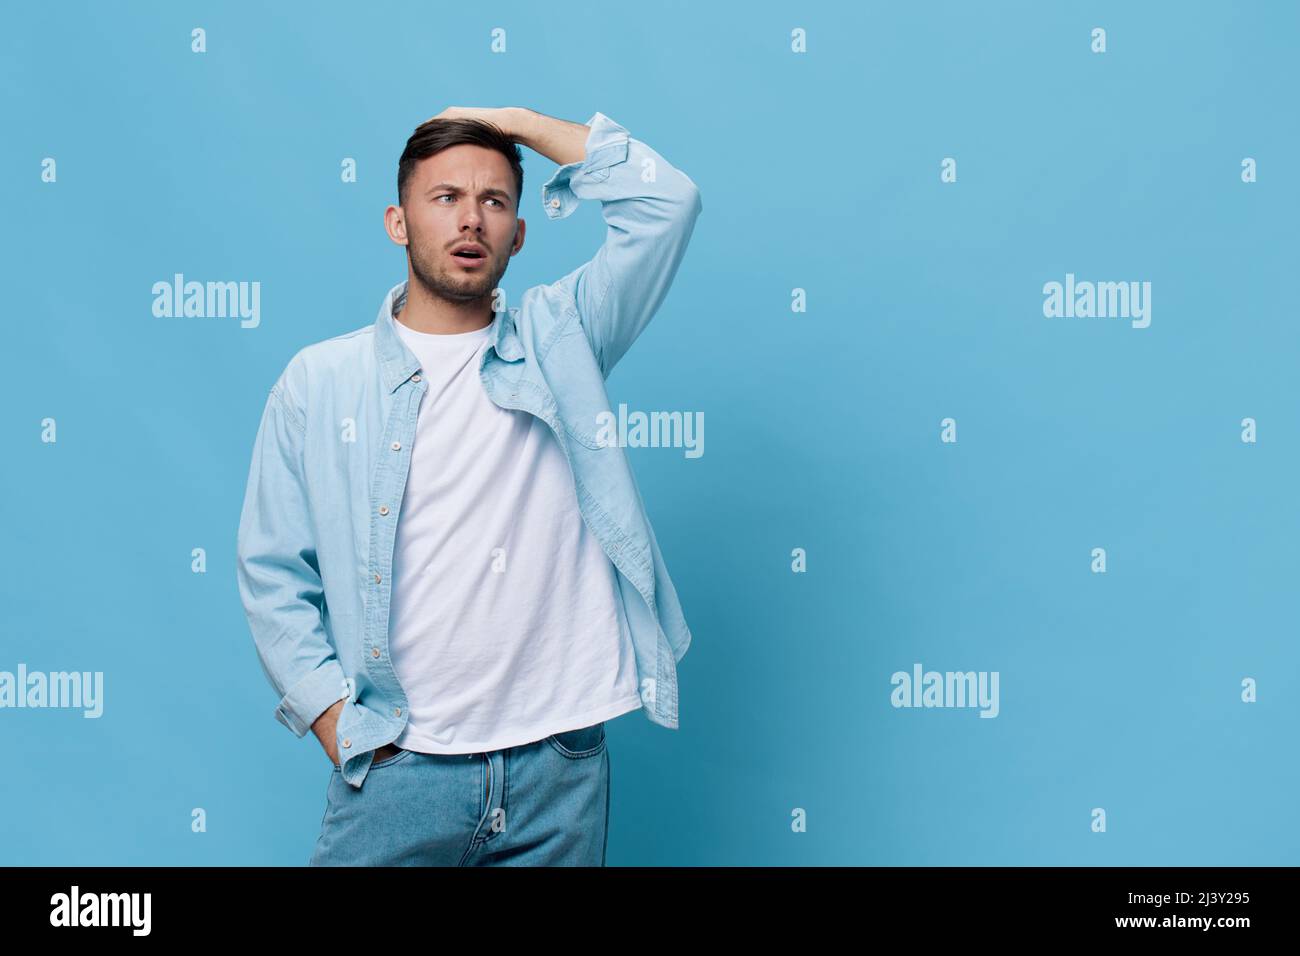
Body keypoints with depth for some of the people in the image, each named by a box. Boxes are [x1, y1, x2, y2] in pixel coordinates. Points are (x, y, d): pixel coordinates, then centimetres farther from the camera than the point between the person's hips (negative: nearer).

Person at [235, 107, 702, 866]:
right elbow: (273, 573, 4)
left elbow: (666, 201, -2)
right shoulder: (320, 381, 4)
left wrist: (515, 122, 3)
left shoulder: (558, 340, 6)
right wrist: (336, 721, -5)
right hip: (395, 767, 0)